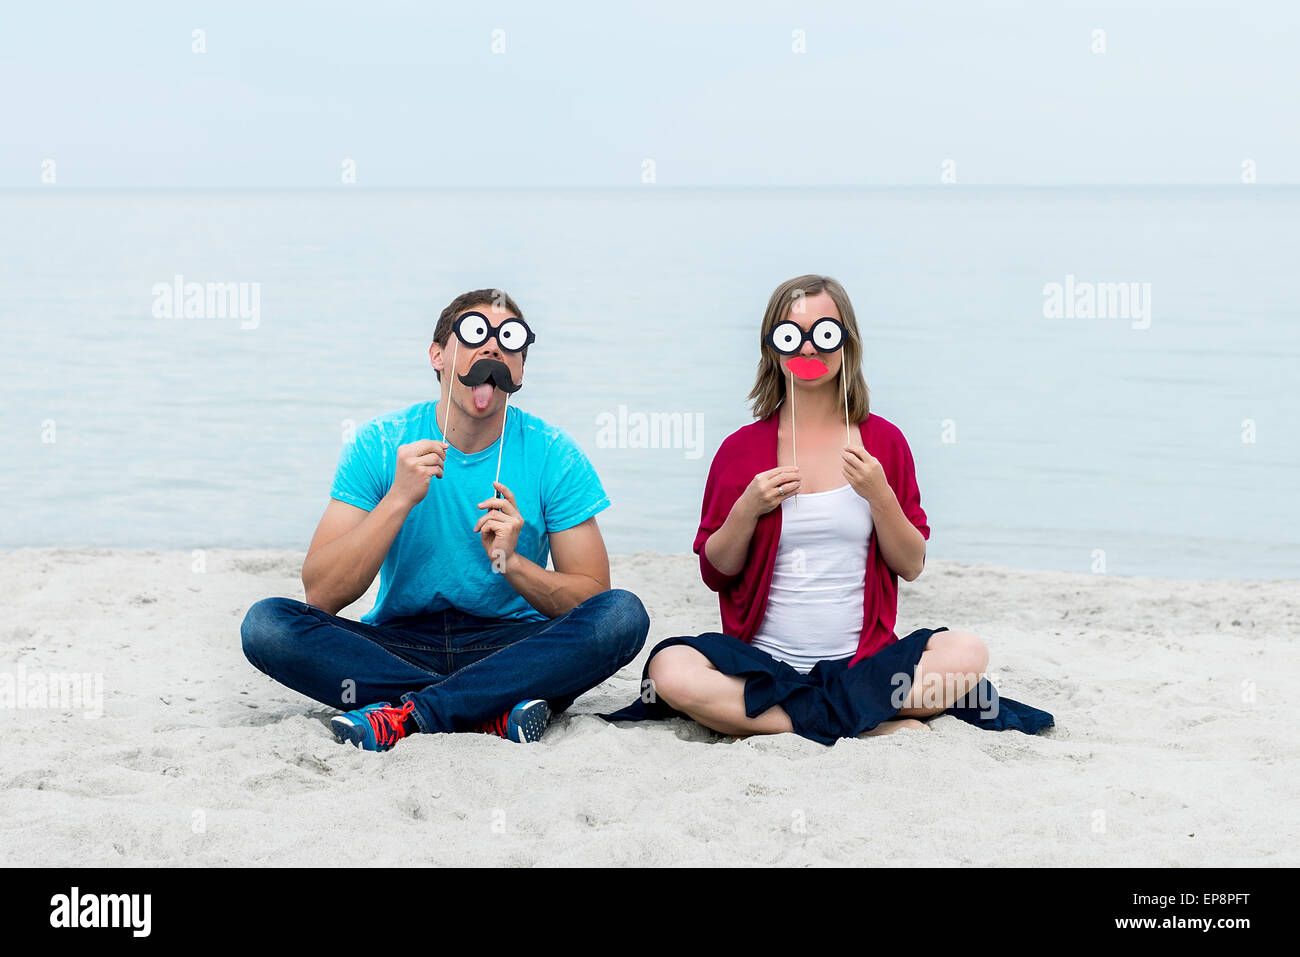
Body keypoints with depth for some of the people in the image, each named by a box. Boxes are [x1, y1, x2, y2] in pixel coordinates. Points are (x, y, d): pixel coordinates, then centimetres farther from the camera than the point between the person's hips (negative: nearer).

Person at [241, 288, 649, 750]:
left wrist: (512, 564, -22)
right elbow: (321, 595, -11)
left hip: (510, 646, 0)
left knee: (623, 614, -26)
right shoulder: (379, 445, -3)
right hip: (398, 647, 0)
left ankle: (411, 713, -29)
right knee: (265, 624, -24)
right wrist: (399, 499, -22)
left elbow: (591, 600, -4)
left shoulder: (554, 456, -3)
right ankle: (496, 710, -27)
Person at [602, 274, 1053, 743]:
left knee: (966, 652, -28)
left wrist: (879, 495, -10)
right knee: (671, 669, -31)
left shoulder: (882, 441, 7)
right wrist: (748, 509, -9)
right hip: (763, 660, 0)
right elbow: (715, 574, 7)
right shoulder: (741, 448, 7)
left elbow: (911, 565, 5)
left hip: (860, 662, 0)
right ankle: (884, 722, -26)